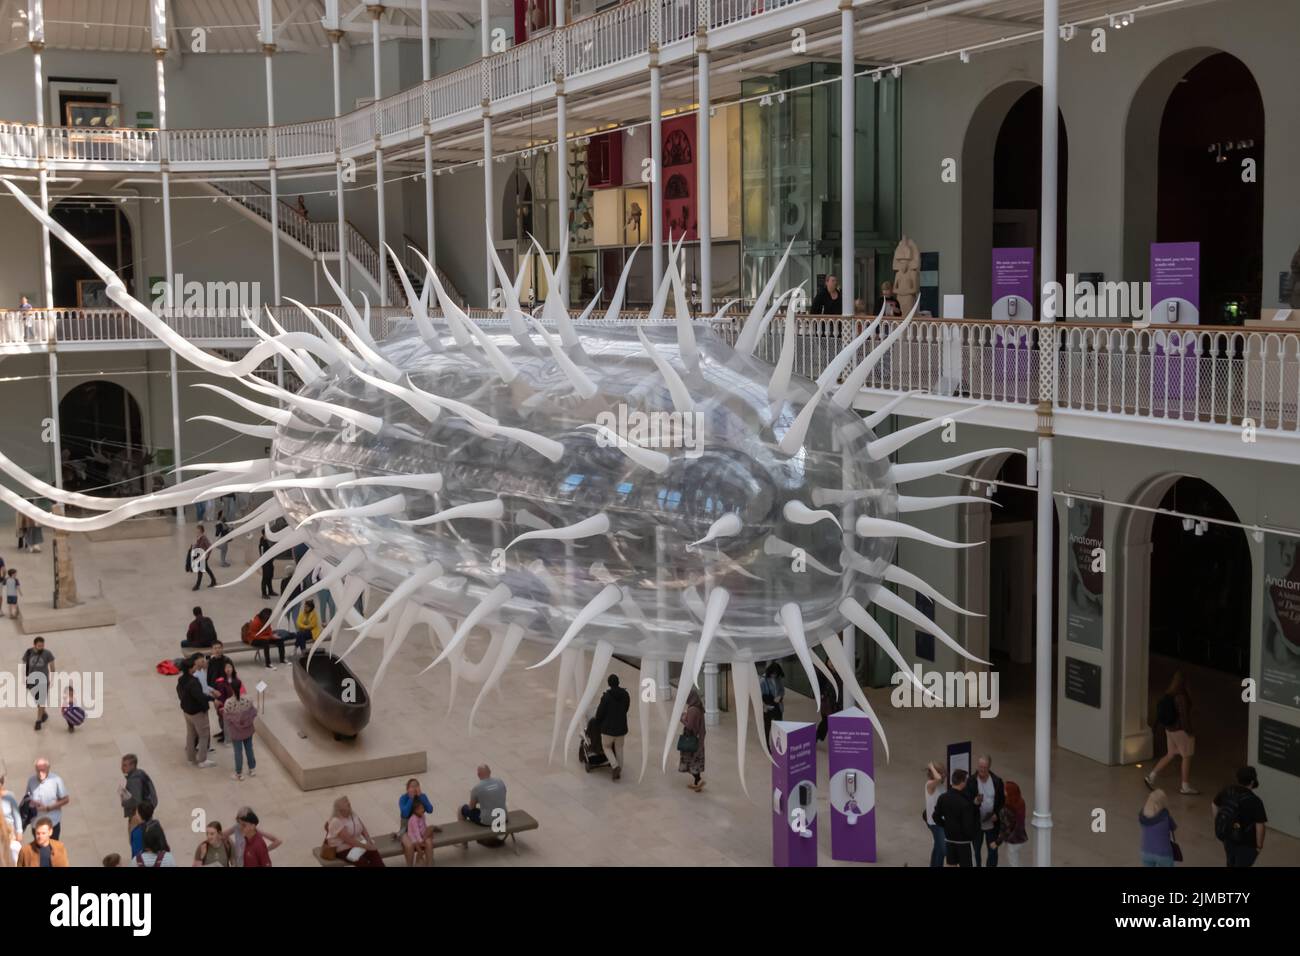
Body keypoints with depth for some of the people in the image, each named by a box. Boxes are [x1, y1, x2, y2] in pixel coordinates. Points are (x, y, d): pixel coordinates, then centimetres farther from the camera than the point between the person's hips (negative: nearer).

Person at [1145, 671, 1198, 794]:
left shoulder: (1168, 694, 2)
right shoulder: (1181, 697, -24)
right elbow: (1184, 716, -22)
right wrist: (1190, 732, -14)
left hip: (1170, 728, 8)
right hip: (1180, 730, -8)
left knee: (1170, 755, 19)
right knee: (1187, 757, 7)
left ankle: (1151, 777, 16)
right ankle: (1186, 786, 16)